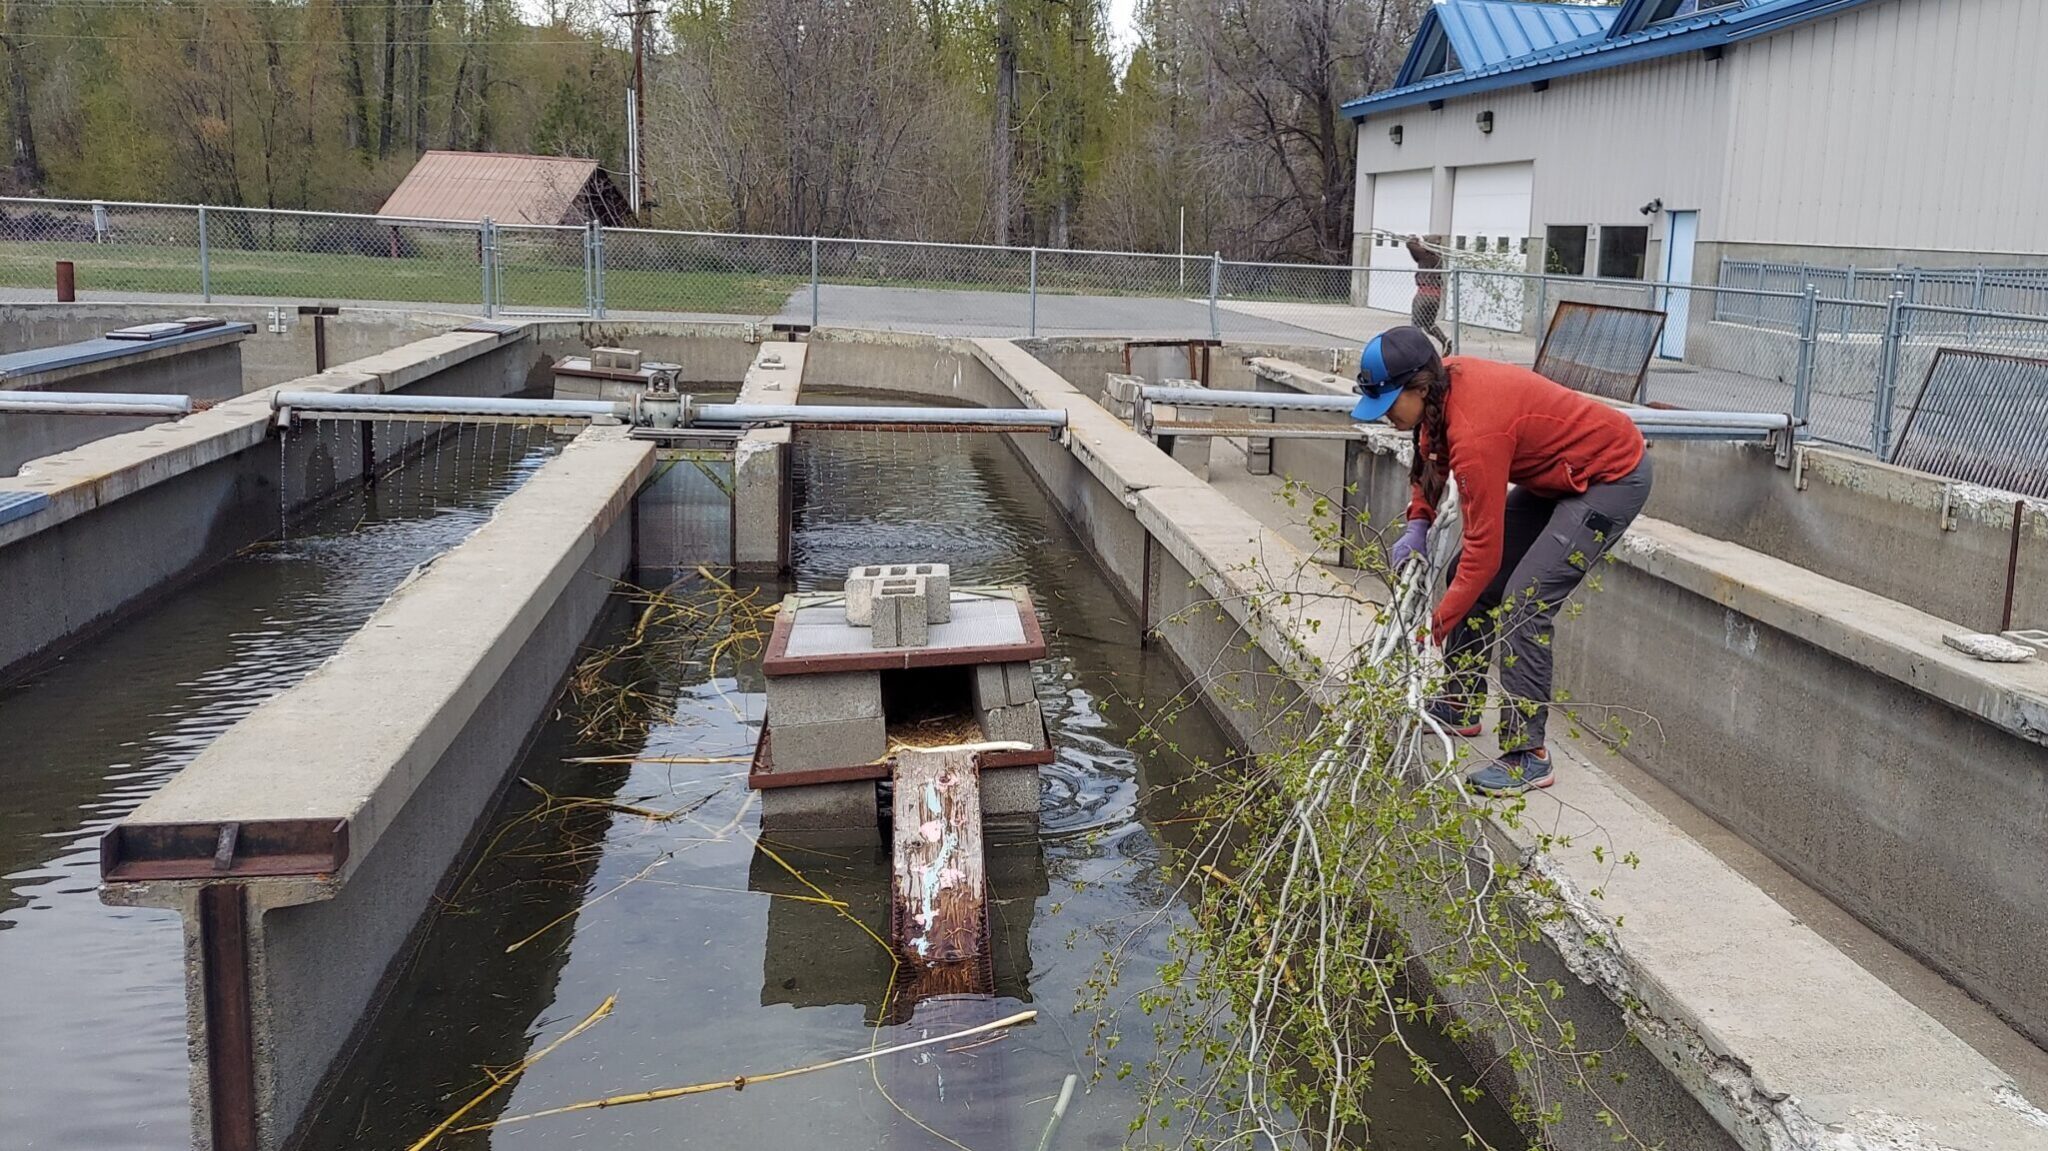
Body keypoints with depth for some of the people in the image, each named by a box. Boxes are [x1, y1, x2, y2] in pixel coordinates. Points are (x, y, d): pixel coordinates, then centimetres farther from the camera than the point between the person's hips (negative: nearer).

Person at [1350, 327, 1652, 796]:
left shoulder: (1475, 431, -35)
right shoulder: (1444, 383, -9)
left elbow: (1484, 548, -30)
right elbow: (1432, 454, 13)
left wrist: (1433, 629, -24)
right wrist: (1417, 523, -2)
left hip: (1612, 477, -10)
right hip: (1558, 473, 10)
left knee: (1525, 600, -20)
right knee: (1466, 573, 9)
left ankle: (1528, 756, -14)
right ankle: (1461, 706, 22)